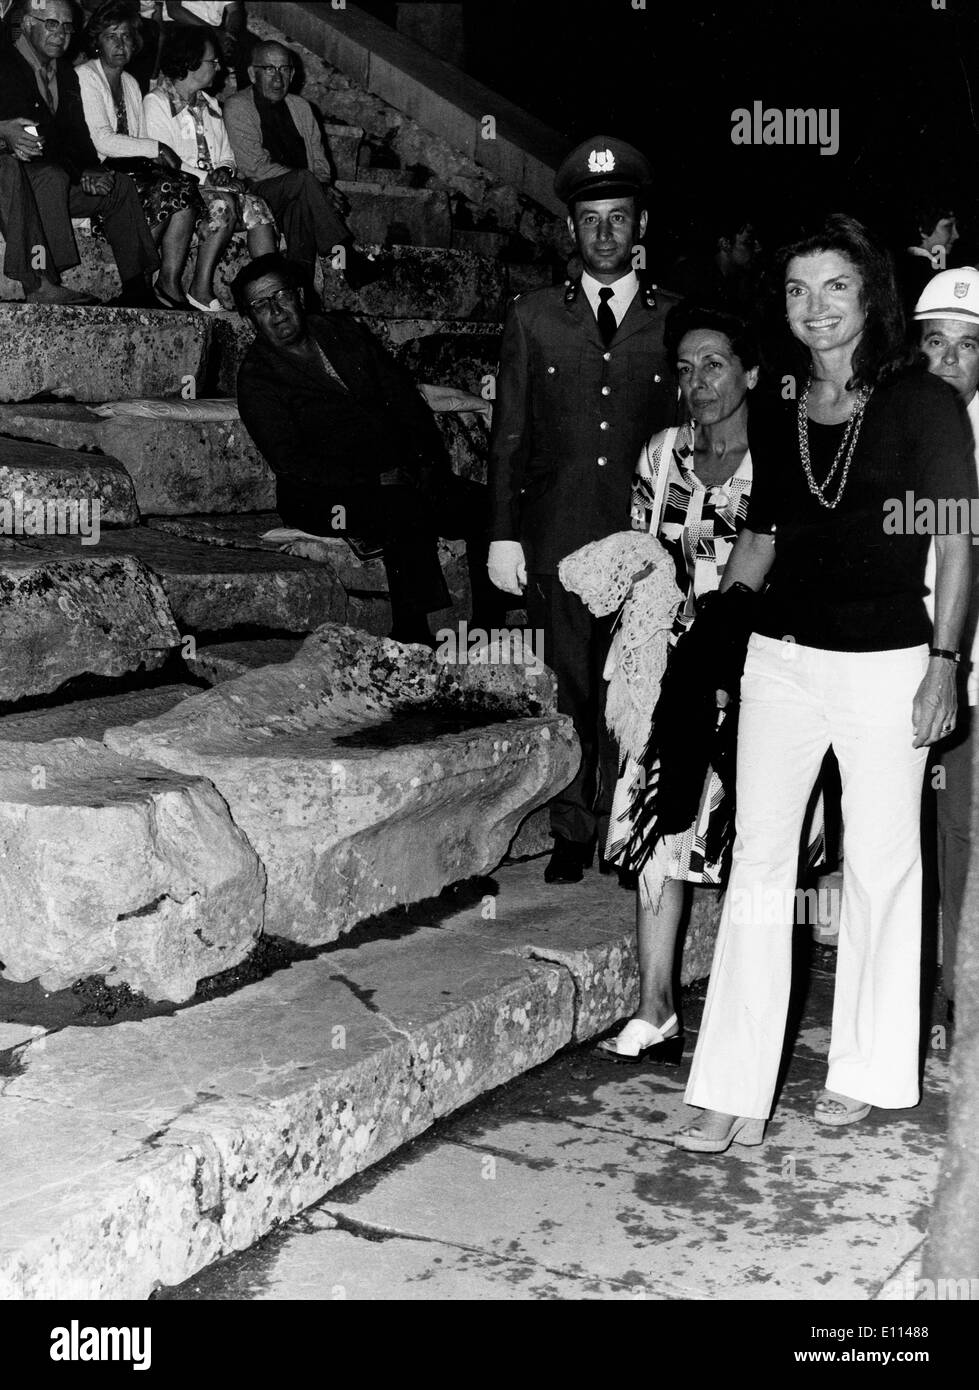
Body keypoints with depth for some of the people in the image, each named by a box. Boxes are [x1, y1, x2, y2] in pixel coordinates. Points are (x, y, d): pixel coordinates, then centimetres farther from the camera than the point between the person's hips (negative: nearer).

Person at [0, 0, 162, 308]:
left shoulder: (67, 73, 15)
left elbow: (78, 133, 13)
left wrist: (93, 171, -10)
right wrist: (79, 175, -23)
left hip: (58, 179, 8)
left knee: (121, 184, 0)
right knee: (53, 177, -36)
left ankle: (135, 291, -5)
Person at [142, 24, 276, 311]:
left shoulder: (210, 104, 22)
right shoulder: (156, 104, -1)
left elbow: (227, 155, 20)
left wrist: (224, 171, -4)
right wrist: (208, 177, -16)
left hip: (216, 186, 6)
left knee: (258, 208, -23)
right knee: (224, 203, -34)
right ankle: (201, 288, -32)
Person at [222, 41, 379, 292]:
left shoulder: (300, 107, 18)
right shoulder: (237, 107, -1)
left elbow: (318, 159, 17)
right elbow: (255, 167, -11)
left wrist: (323, 186, -8)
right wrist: (313, 185, -17)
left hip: (298, 192, 4)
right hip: (258, 194, -4)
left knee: (301, 207, -34)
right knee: (305, 181, -33)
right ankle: (347, 258, -33)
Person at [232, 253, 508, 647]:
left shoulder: (344, 331, 14)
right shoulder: (257, 377, -2)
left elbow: (405, 398, 13)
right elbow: (290, 464, -13)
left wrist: (429, 463, -4)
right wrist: (377, 480, -20)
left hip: (399, 478, 6)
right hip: (323, 495, -6)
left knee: (484, 505, -17)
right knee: (404, 509, -35)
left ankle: (487, 633, -11)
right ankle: (412, 640, -31)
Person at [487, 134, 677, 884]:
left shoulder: (676, 322, 8)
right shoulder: (532, 317, 11)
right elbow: (509, 434, 9)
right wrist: (504, 534, 2)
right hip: (556, 538, 1)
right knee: (566, 692, 4)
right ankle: (572, 832, 15)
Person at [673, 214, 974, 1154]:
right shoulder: (774, 420, 11)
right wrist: (706, 638, 9)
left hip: (884, 662, -3)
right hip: (780, 656, 4)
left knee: (880, 866, 7)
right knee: (757, 864, 0)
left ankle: (865, 1073, 25)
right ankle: (735, 1096, 4)